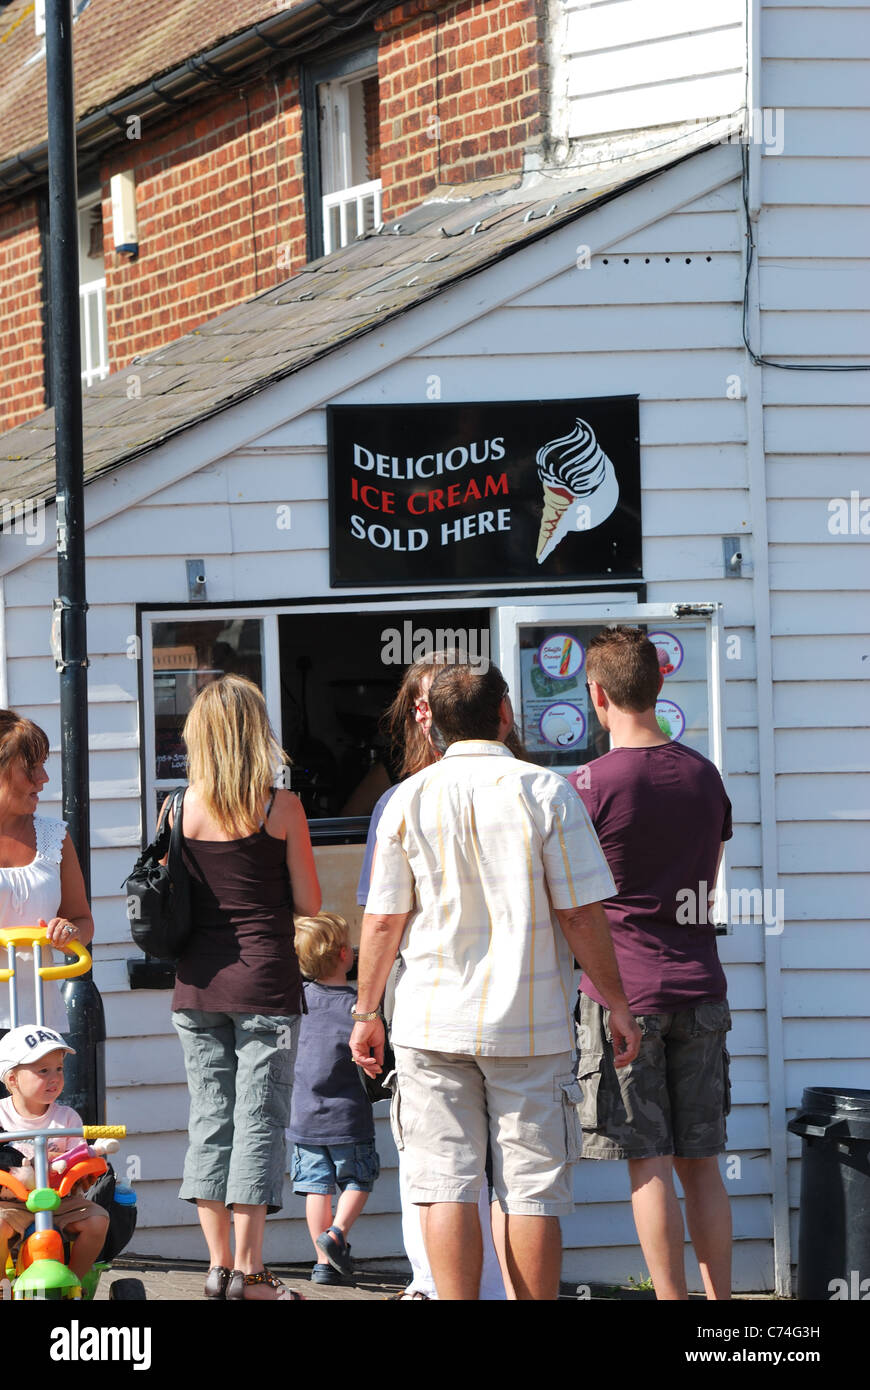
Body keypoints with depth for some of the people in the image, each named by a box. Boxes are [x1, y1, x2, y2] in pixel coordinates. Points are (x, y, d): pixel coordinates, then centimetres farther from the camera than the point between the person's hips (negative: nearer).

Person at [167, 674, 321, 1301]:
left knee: (211, 1117, 11)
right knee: (259, 1119, 1)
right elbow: (309, 904, -3)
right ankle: (248, 1270, -1)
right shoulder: (281, 807, -7)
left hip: (198, 983, 3)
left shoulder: (185, 806, 0)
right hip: (265, 979, -3)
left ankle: (219, 1262, 13)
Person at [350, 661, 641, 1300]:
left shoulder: (410, 799, 0)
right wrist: (617, 1002, 4)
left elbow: (383, 920, 1)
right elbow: (582, 913, -6)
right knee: (534, 1192, 3)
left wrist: (367, 1011, 13)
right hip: (531, 1025, -1)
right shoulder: (546, 792, -5)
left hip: (433, 1024, 1)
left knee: (446, 1185, 2)